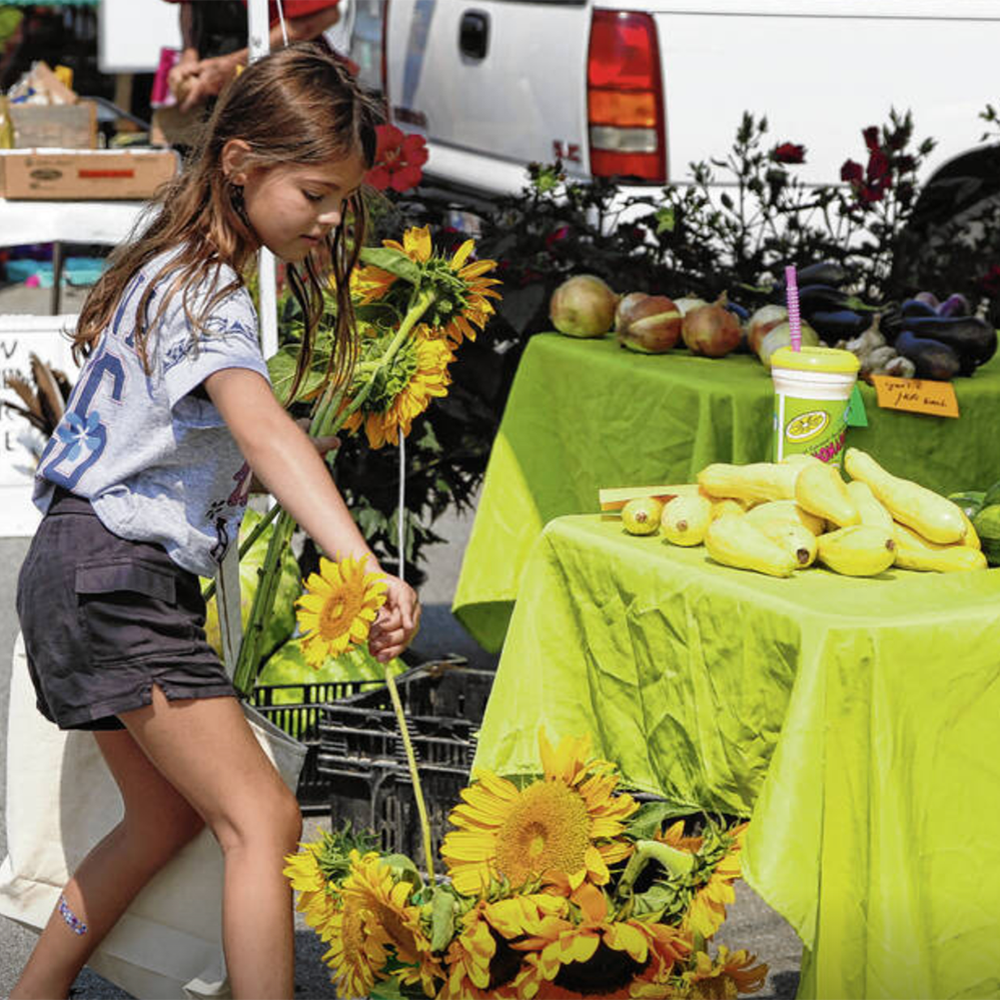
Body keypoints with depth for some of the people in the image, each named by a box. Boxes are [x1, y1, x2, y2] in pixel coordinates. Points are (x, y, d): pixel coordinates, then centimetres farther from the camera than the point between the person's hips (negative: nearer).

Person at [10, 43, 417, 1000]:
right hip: (115, 575, -10)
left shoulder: (181, 272, 13)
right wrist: (362, 566, -52)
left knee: (166, 818, 20)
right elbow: (266, 433, -38)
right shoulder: (205, 296, -19)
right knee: (263, 821, -13)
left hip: (93, 581, 10)